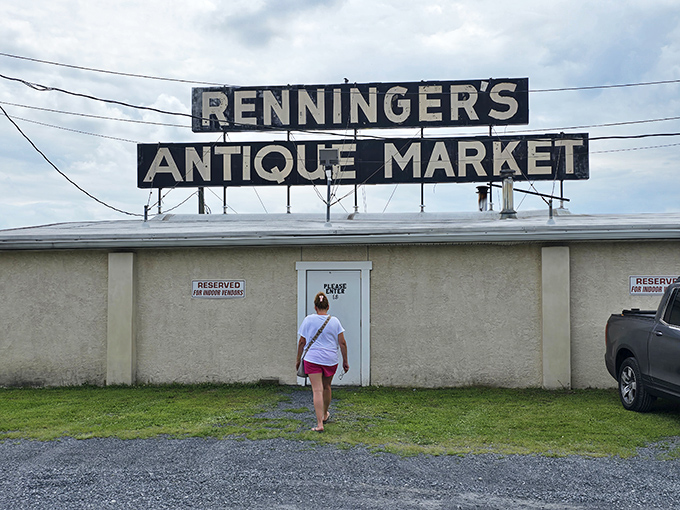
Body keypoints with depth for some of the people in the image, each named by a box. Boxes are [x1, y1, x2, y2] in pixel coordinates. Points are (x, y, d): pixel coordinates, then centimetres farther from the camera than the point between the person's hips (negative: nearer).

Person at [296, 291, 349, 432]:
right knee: (326, 387, 22)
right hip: (331, 360, 2)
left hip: (312, 359, -2)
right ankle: (325, 414, 41)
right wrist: (345, 361, 10)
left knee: (317, 390, -6)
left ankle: (319, 423, -14)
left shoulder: (308, 320, -1)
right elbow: (342, 343, 1)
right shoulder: (334, 321, 2)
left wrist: (298, 360, 13)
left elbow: (302, 342, 3)